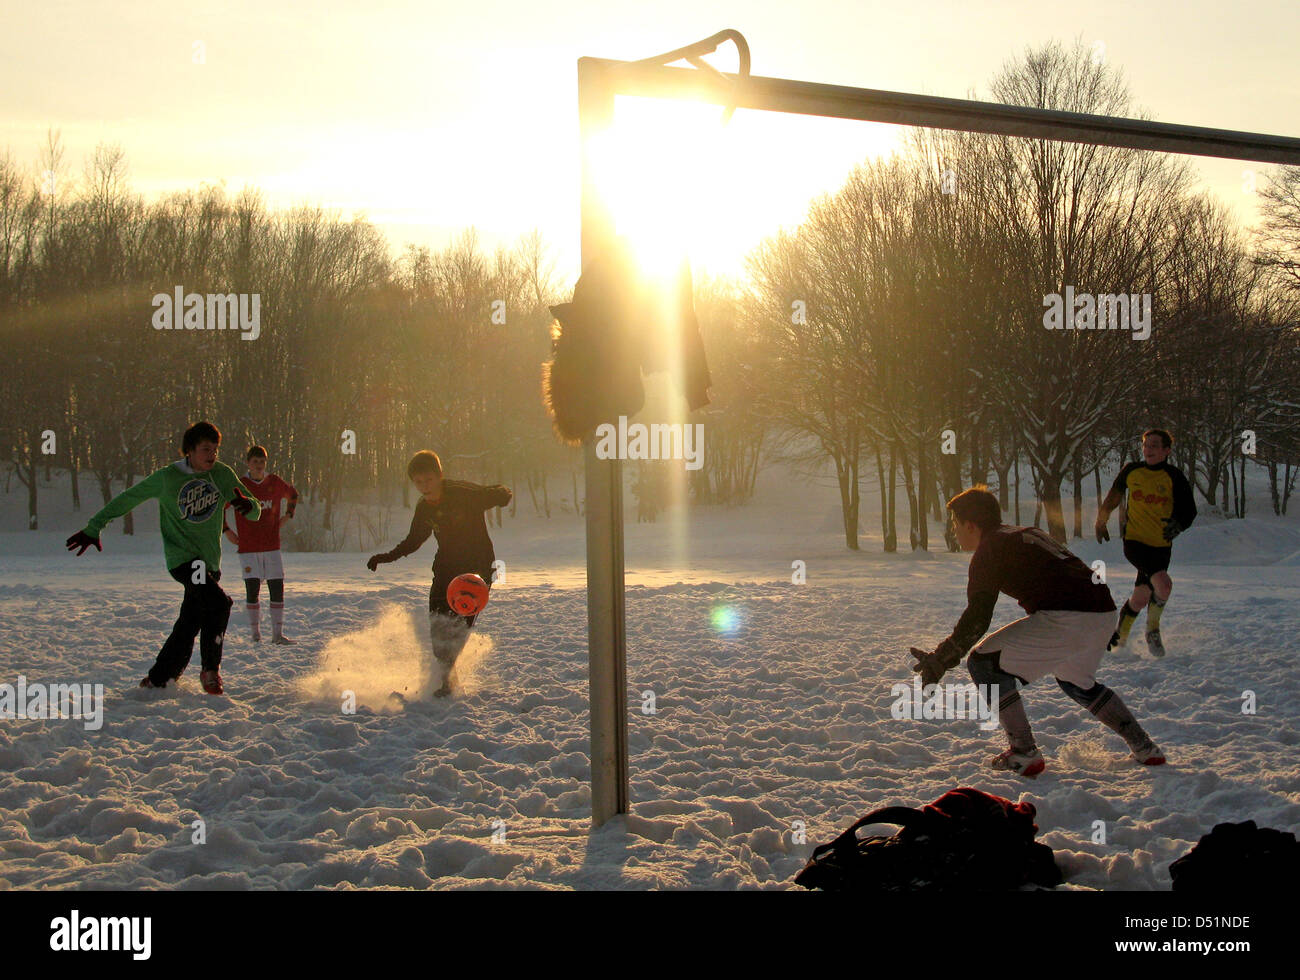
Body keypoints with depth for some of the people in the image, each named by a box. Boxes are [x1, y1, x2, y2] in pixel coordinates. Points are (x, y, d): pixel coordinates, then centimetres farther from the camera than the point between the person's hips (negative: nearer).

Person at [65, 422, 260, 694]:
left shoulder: (223, 475, 4)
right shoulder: (167, 478, -4)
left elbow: (255, 513, 5)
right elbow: (128, 499, 6)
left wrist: (247, 505, -20)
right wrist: (93, 528, 8)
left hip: (210, 561, 4)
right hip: (181, 558, -4)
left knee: (190, 625, 2)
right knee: (218, 603, -24)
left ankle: (157, 679, 16)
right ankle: (210, 671, -12)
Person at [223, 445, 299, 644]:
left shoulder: (274, 483, 6)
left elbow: (293, 495, 27)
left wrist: (287, 516, 15)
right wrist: (227, 531, 1)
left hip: (272, 545, 3)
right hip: (248, 547, -3)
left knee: (277, 588, -1)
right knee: (252, 589, -7)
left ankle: (277, 633, 4)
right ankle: (255, 632, 5)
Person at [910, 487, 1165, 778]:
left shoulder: (989, 549, 2)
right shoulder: (1028, 535, 27)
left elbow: (977, 617, -7)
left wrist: (941, 659, -4)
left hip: (1066, 620, -9)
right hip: (1104, 611, 9)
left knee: (985, 663, 1)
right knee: (1076, 680, 35)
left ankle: (1024, 754, 0)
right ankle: (1144, 748, 34)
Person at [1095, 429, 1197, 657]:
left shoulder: (1174, 477, -2)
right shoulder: (1132, 471, 3)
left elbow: (1189, 510, -3)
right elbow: (1114, 497, 20)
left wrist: (1178, 524, -25)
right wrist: (1101, 522, 30)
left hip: (1161, 546, 1)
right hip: (1134, 541, -1)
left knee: (1141, 597, 4)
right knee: (1163, 583, -24)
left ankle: (1120, 637, 28)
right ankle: (1152, 629, -2)